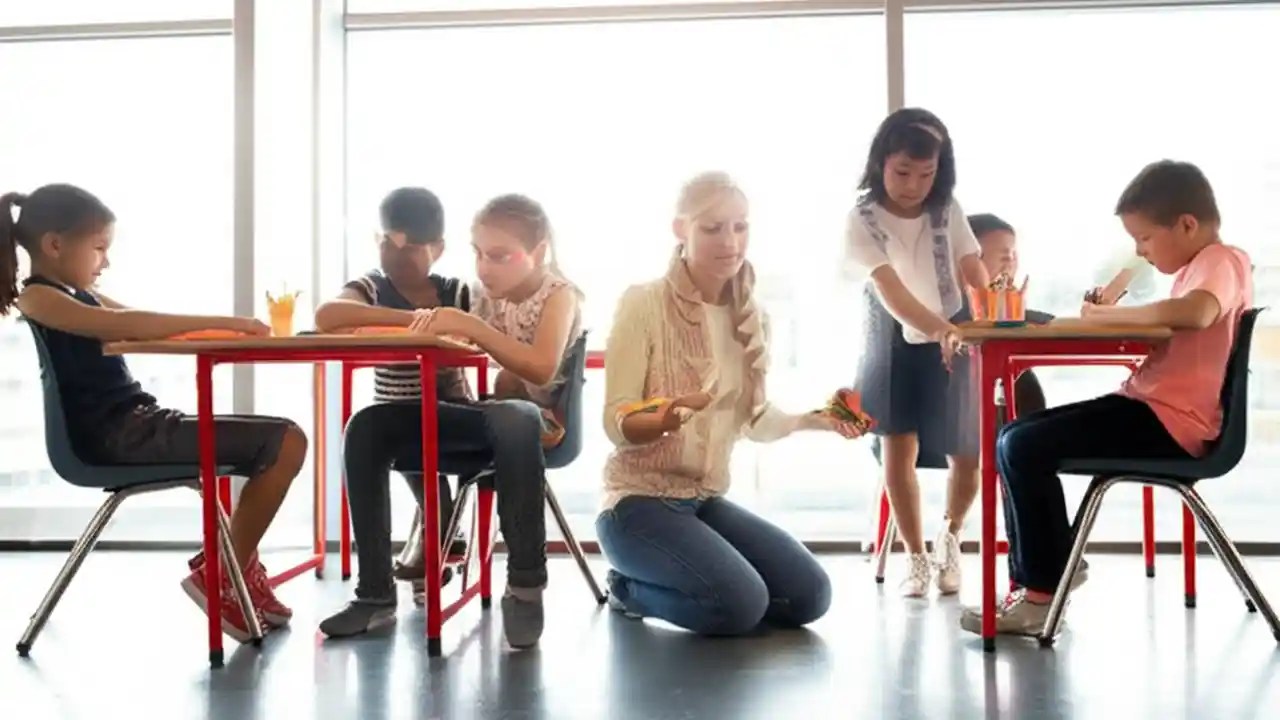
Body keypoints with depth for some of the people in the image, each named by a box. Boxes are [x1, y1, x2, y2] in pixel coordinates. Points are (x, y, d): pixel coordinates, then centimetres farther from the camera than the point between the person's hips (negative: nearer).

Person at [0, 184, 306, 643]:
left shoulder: (81, 296, 22)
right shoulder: (38, 298, -7)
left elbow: (145, 327, 20)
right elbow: (120, 325, -24)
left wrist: (230, 328, 2)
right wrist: (222, 322, -27)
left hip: (137, 425, 10)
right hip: (114, 435, -10)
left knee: (280, 442, 15)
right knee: (287, 442, -17)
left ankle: (237, 571, 17)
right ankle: (223, 576, -6)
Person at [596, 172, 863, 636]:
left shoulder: (747, 316, 6)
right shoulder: (644, 303, -12)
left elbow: (754, 419, 11)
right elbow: (616, 423, -15)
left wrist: (812, 420, -6)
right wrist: (663, 419, -36)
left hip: (707, 499, 7)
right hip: (641, 500, -6)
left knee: (810, 595, -6)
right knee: (741, 604, -25)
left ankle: (654, 578, 13)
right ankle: (631, 588, 5)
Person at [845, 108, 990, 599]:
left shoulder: (947, 210, -5)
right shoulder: (863, 221, -17)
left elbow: (976, 274, -9)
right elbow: (890, 291, -31)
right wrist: (940, 328, -47)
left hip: (952, 341, 2)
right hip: (896, 343, -2)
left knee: (969, 456, -1)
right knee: (899, 450, -7)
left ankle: (950, 537, 29)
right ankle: (916, 558, 13)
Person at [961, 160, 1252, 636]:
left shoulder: (1221, 261, -11)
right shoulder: (1202, 266, 22)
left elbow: (1195, 313, -33)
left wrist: (1108, 315, -22)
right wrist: (1110, 315, 0)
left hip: (1170, 423, -10)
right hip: (1155, 411, 10)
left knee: (1024, 447, -19)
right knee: (1014, 440, 4)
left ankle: (1043, 592, -8)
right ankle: (1037, 577, 5)